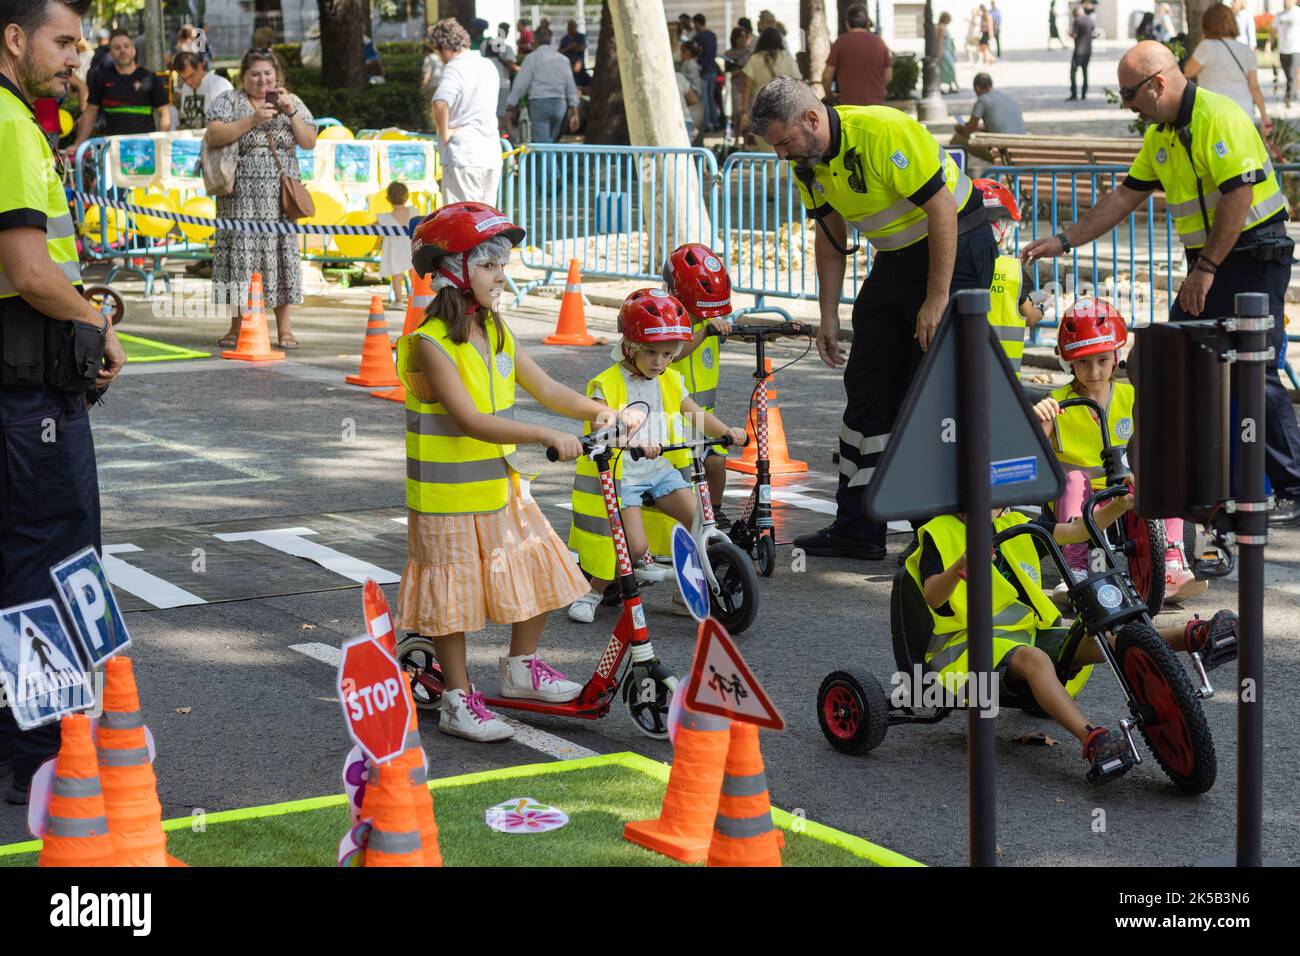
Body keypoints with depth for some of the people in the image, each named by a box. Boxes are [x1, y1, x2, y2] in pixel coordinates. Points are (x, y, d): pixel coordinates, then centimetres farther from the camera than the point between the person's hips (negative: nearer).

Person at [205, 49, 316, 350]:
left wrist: (291, 112, -8)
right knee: (241, 254, -2)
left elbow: (310, 143, 5)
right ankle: (237, 328, 5)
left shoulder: (292, 102, 13)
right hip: (241, 197, -2)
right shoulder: (229, 101, 4)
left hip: (280, 197, 2)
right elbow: (214, 136, -11)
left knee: (281, 253, -2)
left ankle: (285, 328, 2)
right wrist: (252, 119, -18)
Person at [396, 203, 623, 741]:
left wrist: (599, 411, -13)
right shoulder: (431, 343, -20)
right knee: (453, 595, 3)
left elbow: (545, 389, 5)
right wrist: (548, 437, -35)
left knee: (539, 572, 10)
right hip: (448, 495, -7)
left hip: (501, 485, 7)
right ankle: (458, 701, 15)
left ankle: (521, 668, 29)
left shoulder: (497, 334, 6)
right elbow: (470, 421, -29)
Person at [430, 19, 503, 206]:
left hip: (464, 157, -8)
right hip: (492, 155, 8)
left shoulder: (454, 69, -13)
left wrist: (444, 133, -17)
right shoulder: (489, 66, 13)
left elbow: (440, 104, -31)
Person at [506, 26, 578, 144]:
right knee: (553, 142, 15)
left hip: (539, 102, -5)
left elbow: (521, 83, -5)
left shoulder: (532, 57, -2)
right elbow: (571, 86, 13)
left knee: (542, 142, -9)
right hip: (560, 103, 5)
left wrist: (511, 105, 3)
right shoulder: (563, 59, 11)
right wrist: (574, 112, 18)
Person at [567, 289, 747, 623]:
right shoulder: (608, 383, -13)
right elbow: (600, 426, -28)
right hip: (622, 475, -6)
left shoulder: (670, 381, 7)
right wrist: (634, 442, -45)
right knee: (636, 548, -16)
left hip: (661, 471, 6)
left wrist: (726, 431, -9)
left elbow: (695, 414, 11)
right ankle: (593, 591, 9)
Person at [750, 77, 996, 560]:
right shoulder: (808, 163, -2)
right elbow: (830, 240, 11)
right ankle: (857, 529, 9)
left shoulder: (885, 133, -27)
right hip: (897, 257, 8)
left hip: (955, 249, -8)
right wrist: (828, 318, 8)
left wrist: (936, 302, -24)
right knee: (867, 388, 5)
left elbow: (942, 212, -25)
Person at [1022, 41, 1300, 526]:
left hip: (1253, 255, -10)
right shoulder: (1161, 134, 13)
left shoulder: (1217, 118, -17)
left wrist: (1205, 269, -21)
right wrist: (1063, 241, 15)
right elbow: (1124, 198, 19)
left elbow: (1238, 196, -24)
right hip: (1208, 263, 10)